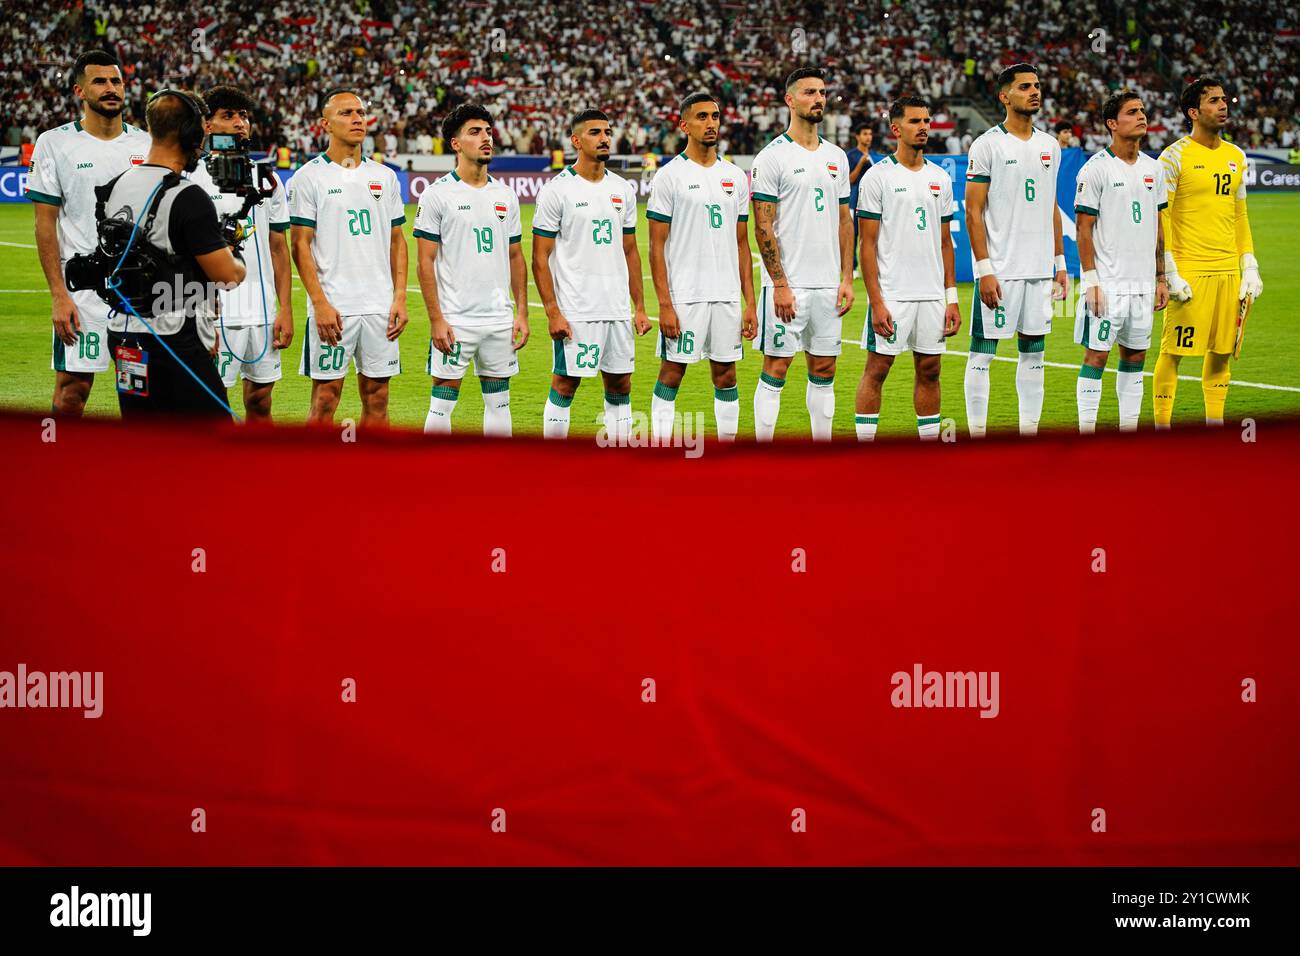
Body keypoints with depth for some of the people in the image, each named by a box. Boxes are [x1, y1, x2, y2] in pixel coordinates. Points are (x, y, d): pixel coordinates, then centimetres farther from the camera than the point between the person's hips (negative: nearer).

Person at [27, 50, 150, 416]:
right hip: (82, 288, -3)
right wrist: (59, 296, -11)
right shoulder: (55, 144, -1)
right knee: (71, 394, -3)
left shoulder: (146, 145, 8)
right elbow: (45, 225, -3)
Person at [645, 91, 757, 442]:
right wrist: (664, 305, -13)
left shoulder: (735, 176, 11)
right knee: (671, 373, -1)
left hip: (727, 296, 5)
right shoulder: (669, 176, -4)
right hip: (683, 295, -5)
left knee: (726, 376, 8)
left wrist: (750, 302, 7)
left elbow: (742, 243, 13)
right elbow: (657, 246, -6)